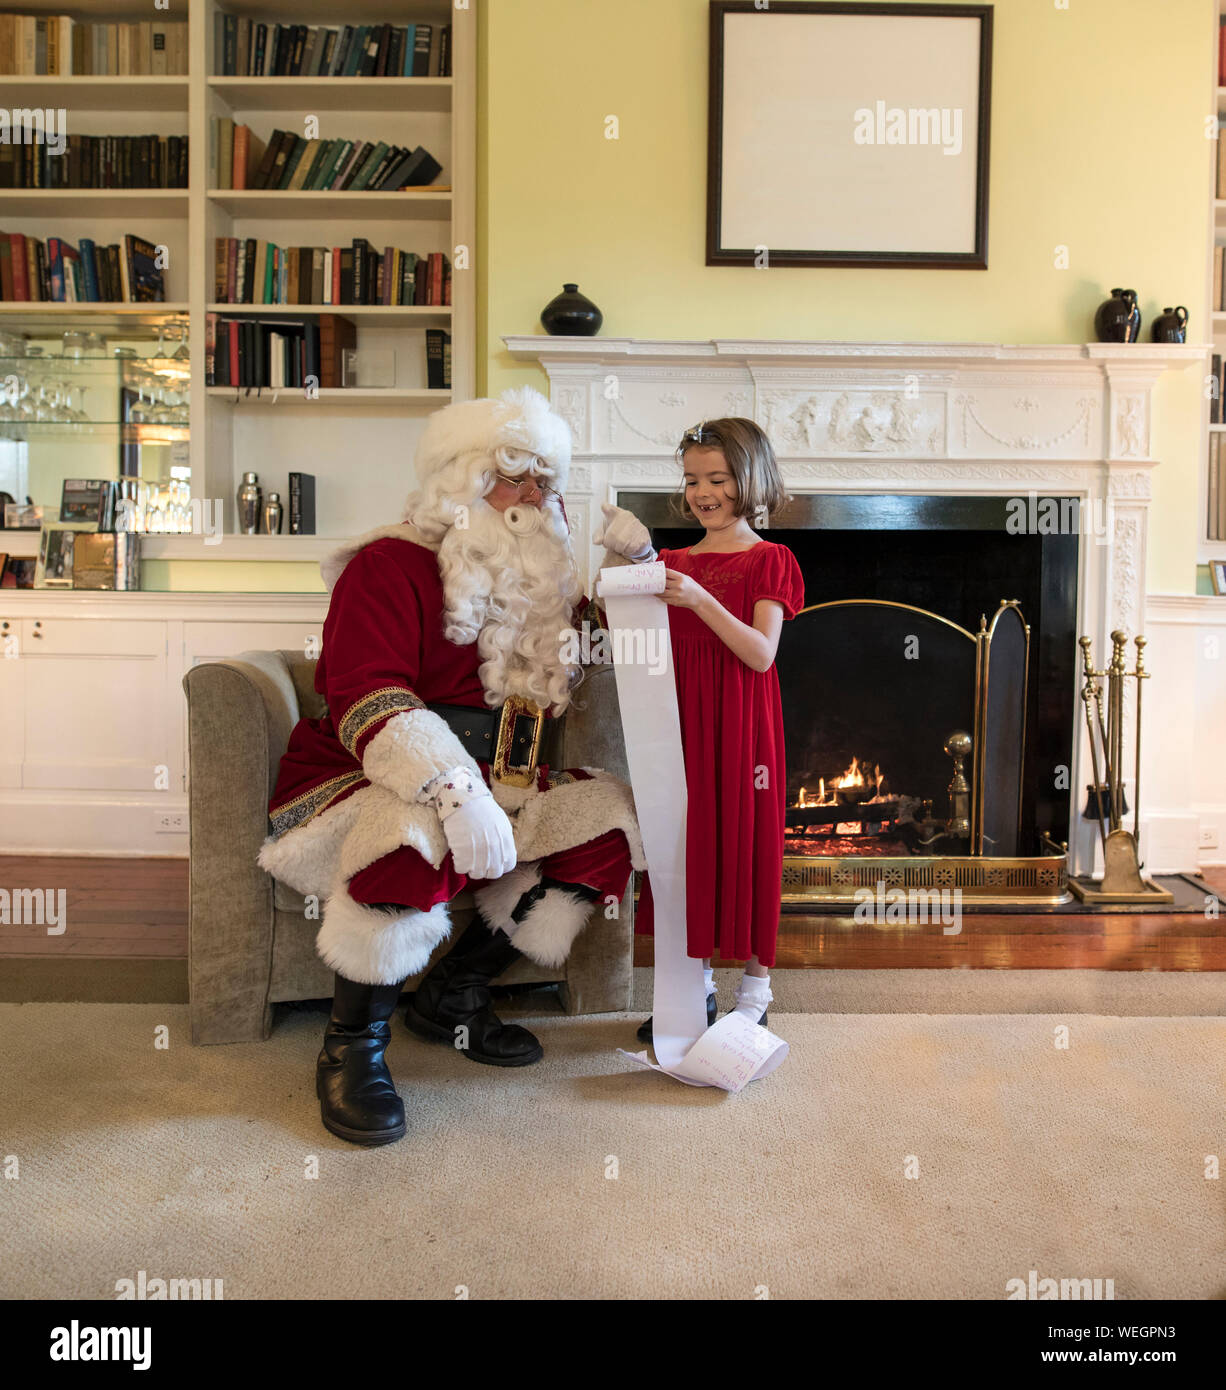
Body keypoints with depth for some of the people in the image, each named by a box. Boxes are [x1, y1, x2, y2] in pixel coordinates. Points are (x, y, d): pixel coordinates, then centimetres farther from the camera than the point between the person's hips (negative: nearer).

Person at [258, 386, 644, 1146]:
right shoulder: (391, 566, -11)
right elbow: (369, 704, -24)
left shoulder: (536, 579, 14)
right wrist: (455, 791, -39)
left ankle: (454, 993, 0)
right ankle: (353, 1045, -15)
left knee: (609, 813, -7)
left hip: (487, 791, 8)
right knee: (419, 830, -39)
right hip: (354, 788, -7)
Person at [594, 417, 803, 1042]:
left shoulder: (769, 560, -3)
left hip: (741, 722, -5)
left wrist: (700, 600, -23)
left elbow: (761, 653, -14)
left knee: (744, 843, 1)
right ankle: (696, 983, 25)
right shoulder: (673, 563, 11)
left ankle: (754, 990, 18)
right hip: (681, 718, 5)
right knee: (687, 840, 10)